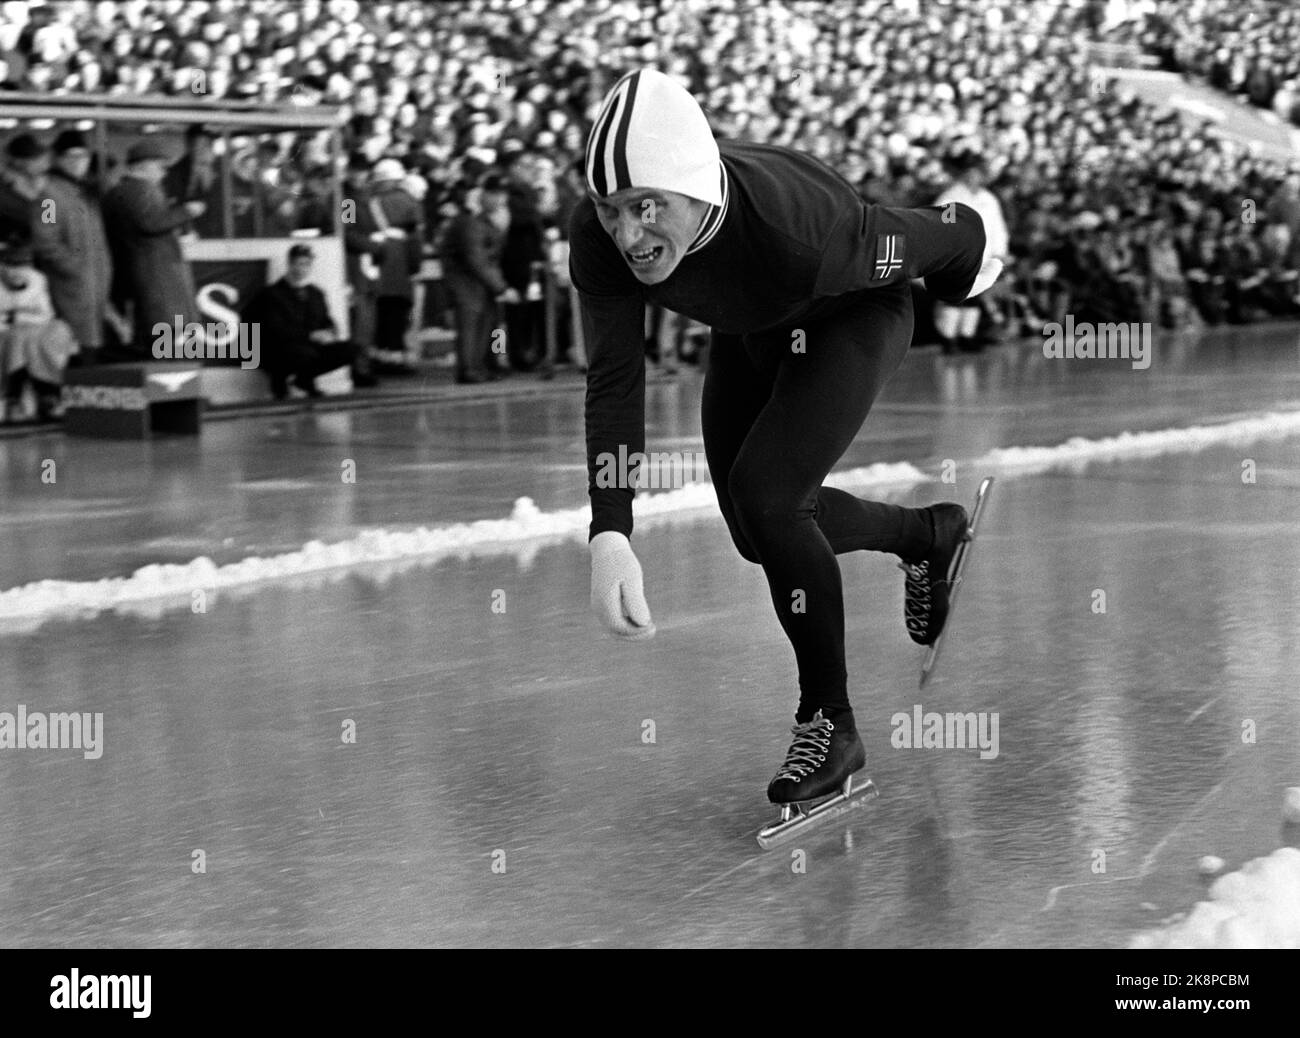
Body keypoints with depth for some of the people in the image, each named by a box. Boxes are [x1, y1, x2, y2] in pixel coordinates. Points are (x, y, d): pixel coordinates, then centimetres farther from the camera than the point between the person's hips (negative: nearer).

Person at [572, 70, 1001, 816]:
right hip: (750, 333, 6)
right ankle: (930, 536, 41)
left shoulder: (798, 230, -44)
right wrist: (610, 537, -40)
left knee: (764, 494, -23)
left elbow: (940, 238, -25)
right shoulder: (600, 236, -33)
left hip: (853, 316, -6)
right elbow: (615, 379, -29)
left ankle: (830, 724, -5)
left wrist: (975, 262, 0)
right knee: (761, 530, 12)